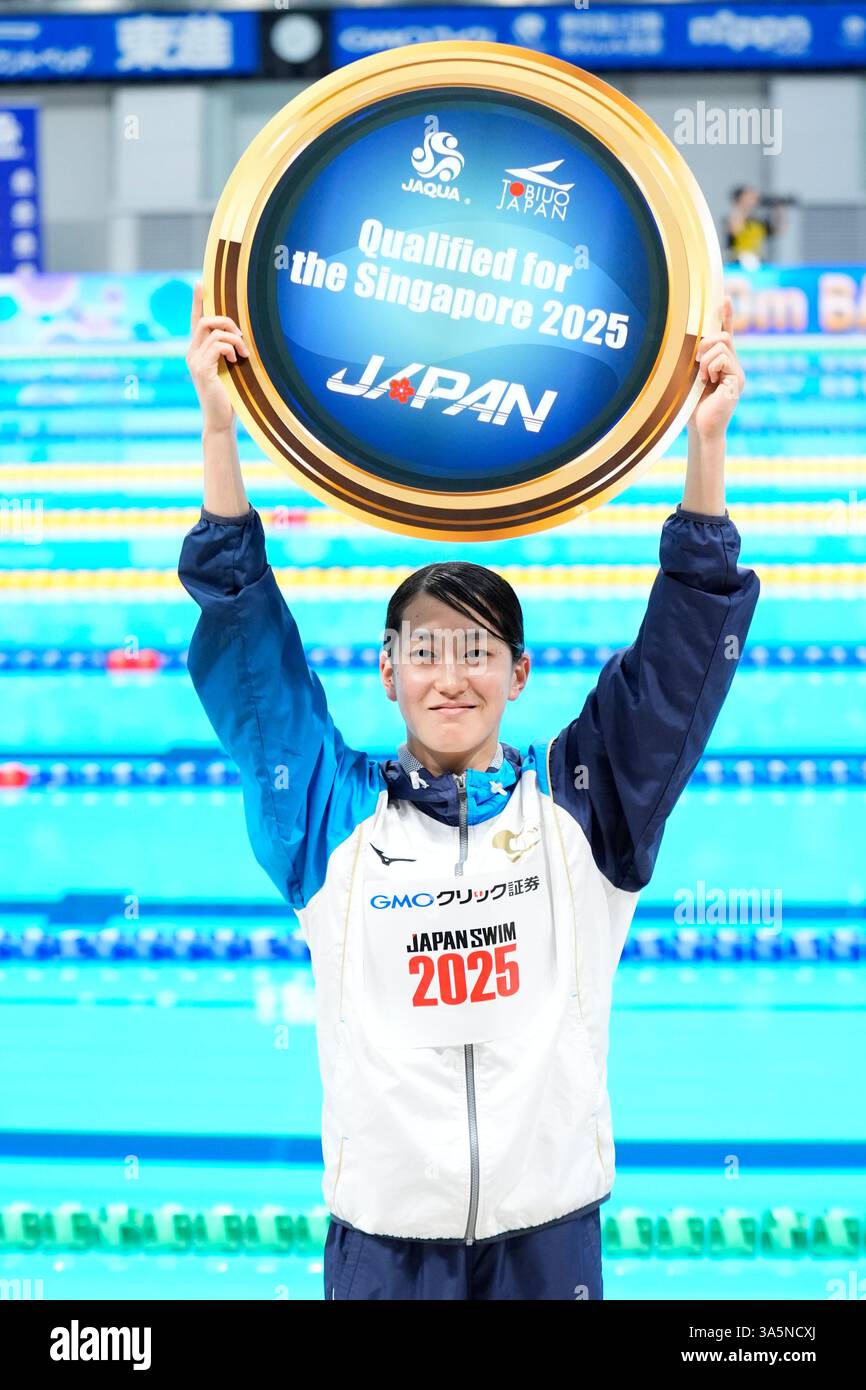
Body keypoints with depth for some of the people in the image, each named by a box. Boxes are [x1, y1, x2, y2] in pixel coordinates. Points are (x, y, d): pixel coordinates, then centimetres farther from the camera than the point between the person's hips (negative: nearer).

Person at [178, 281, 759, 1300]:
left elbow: (688, 649, -4)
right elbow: (242, 638, -4)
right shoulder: (333, 816, 0)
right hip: (383, 1241, 0)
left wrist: (706, 442, -13)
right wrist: (219, 429, -11)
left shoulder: (583, 806, 1)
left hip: (549, 1236, 0)